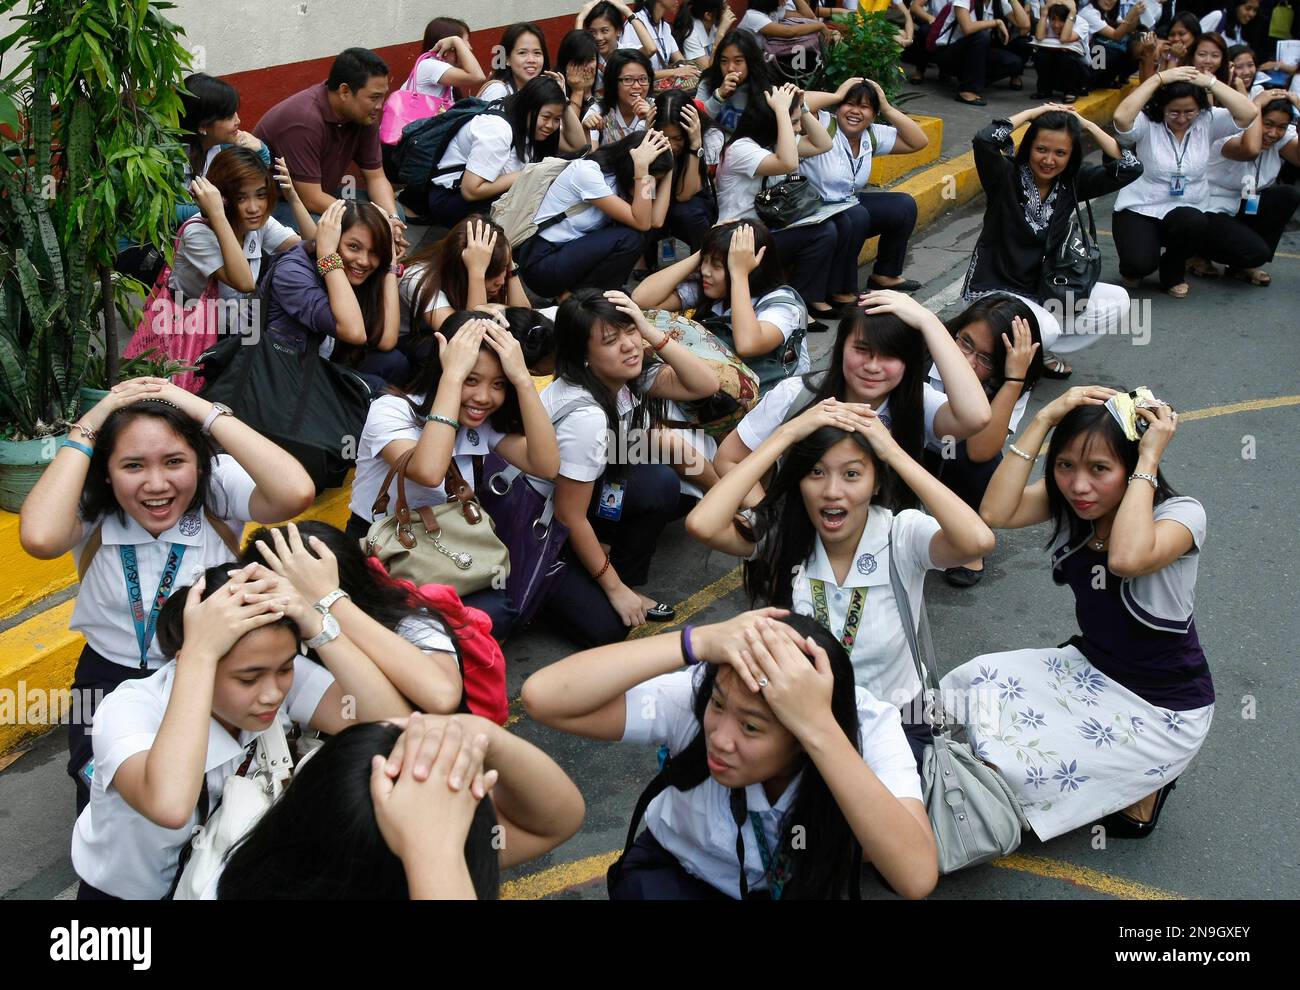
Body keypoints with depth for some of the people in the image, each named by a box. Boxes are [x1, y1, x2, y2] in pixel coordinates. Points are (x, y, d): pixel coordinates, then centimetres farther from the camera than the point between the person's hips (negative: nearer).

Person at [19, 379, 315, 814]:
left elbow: (296, 492, -37)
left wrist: (205, 412, -31)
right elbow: (39, 538, -37)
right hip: (112, 681, 1)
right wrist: (86, 429, -26)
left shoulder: (219, 488, -16)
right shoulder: (92, 508, -13)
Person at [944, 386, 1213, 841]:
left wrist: (1149, 458, -34)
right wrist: (1044, 419, -25)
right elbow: (995, 513, -25)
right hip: (1089, 666, 7)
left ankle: (1141, 786, 8)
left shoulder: (1182, 514, -22)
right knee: (974, 685, -16)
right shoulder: (1067, 500, -7)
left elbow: (1126, 558, -44)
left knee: (1012, 766, -19)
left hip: (1162, 707, -6)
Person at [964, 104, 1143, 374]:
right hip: (994, 289, -6)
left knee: (1117, 301, -4)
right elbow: (984, 141, -33)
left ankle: (1041, 354, 3)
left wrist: (1088, 125, -7)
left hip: (1043, 288, 7)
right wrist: (1033, 113, -20)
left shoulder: (1071, 183, 1)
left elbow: (1130, 168, -8)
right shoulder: (1007, 177, -13)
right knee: (1045, 329, -33)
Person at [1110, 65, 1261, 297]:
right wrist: (1159, 78, -27)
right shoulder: (1147, 124, -10)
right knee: (1140, 263, -35)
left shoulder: (1207, 122, -2)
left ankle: (1172, 271, 11)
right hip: (1141, 211, -4)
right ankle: (1132, 268, 8)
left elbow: (1249, 113, -16)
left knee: (1255, 252, -10)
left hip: (1192, 212, 4)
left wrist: (1210, 82, -19)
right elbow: (1121, 117, -32)